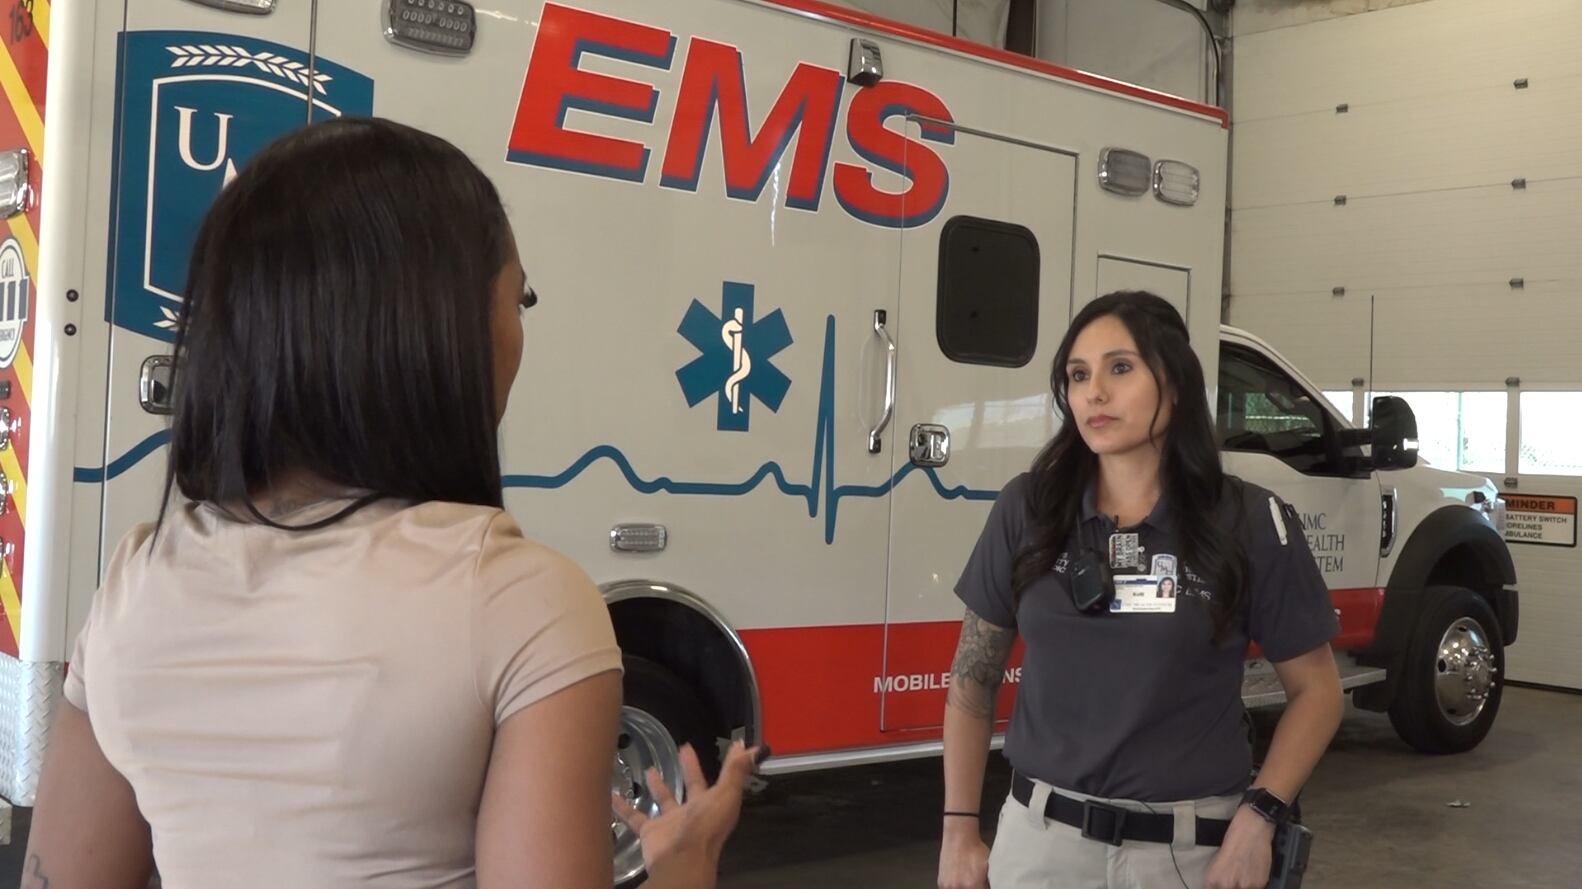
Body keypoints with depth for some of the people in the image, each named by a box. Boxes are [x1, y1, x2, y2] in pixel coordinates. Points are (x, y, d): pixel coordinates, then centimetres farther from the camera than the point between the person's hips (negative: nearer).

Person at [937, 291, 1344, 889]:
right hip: (1039, 838, 2)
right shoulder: (1026, 510, -2)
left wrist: (1258, 819, -10)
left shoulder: (1250, 525, -7)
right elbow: (972, 680, 5)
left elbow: (1316, 689, 2)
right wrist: (960, 830, 2)